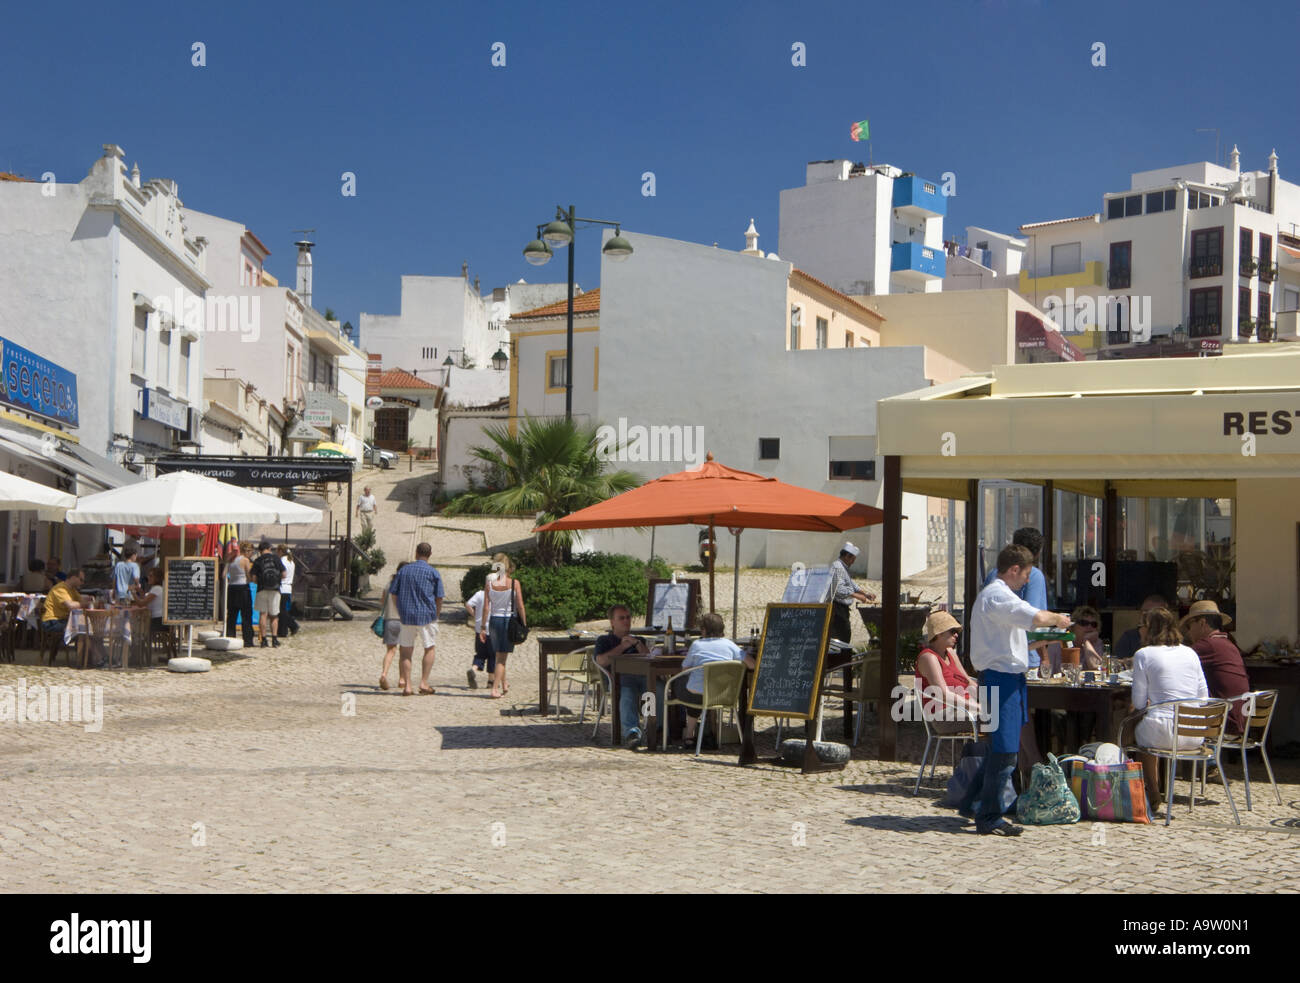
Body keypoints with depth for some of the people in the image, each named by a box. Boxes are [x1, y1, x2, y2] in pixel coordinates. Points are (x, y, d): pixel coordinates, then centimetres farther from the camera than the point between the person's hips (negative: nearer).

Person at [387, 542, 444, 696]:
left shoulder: (403, 570, 8)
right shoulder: (433, 572, -1)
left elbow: (393, 593, 8)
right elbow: (439, 597, -3)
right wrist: (437, 615, 9)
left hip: (407, 616, 2)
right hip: (427, 615, -2)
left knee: (406, 651, 8)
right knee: (429, 649, 10)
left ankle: (407, 685, 2)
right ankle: (424, 683, 3)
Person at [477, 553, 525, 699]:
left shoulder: (490, 583, -3)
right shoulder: (514, 583, -9)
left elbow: (486, 607, -3)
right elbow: (520, 606, -8)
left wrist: (483, 627, 2)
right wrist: (524, 624, 1)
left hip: (494, 620, 3)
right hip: (509, 620, -3)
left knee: (499, 655, 20)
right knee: (502, 657, 2)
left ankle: (504, 685, 33)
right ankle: (495, 689, -6)